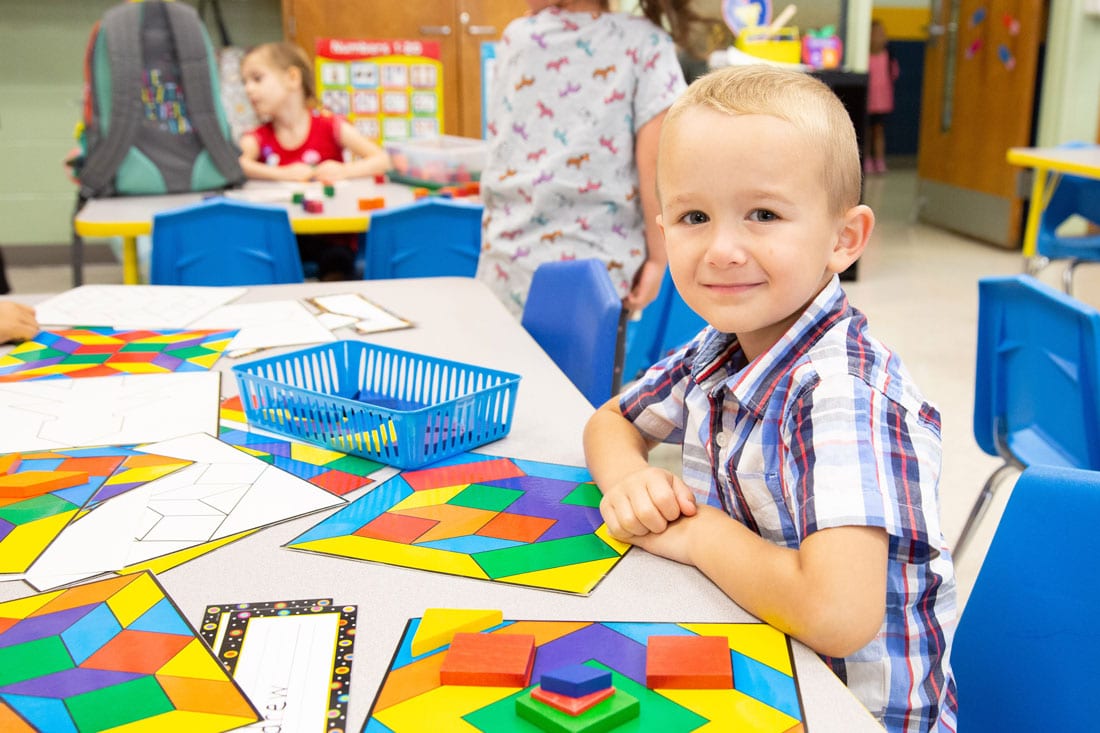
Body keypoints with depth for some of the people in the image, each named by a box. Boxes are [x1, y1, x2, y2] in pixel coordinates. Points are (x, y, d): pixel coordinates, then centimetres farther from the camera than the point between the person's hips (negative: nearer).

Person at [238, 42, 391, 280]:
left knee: (336, 267, -31)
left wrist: (343, 171, -21)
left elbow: (382, 160, -4)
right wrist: (284, 174, -26)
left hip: (331, 235, -2)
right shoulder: (258, 137, 7)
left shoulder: (329, 126, 1)